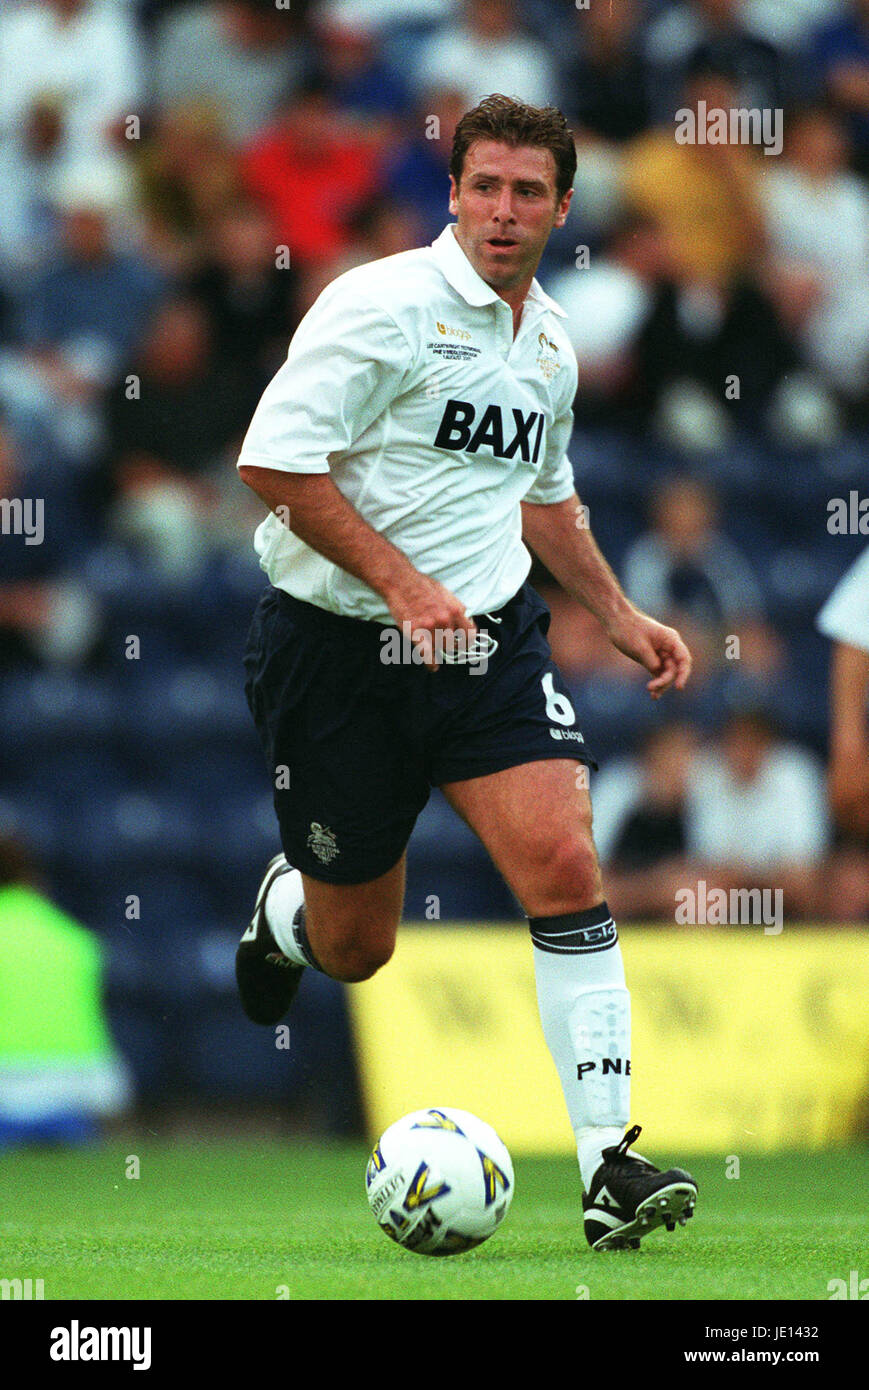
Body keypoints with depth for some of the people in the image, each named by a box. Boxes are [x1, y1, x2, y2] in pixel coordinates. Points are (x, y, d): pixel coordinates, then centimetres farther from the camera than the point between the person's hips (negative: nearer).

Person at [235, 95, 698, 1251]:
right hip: (338, 646, -5)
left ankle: (609, 1164, -17)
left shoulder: (550, 342, 11)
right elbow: (276, 461, -19)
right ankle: (285, 908, 46)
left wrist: (621, 616, 19)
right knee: (354, 948, 7)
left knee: (566, 865, -17)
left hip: (490, 638, 5)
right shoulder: (383, 304, -13)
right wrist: (402, 585, -23)